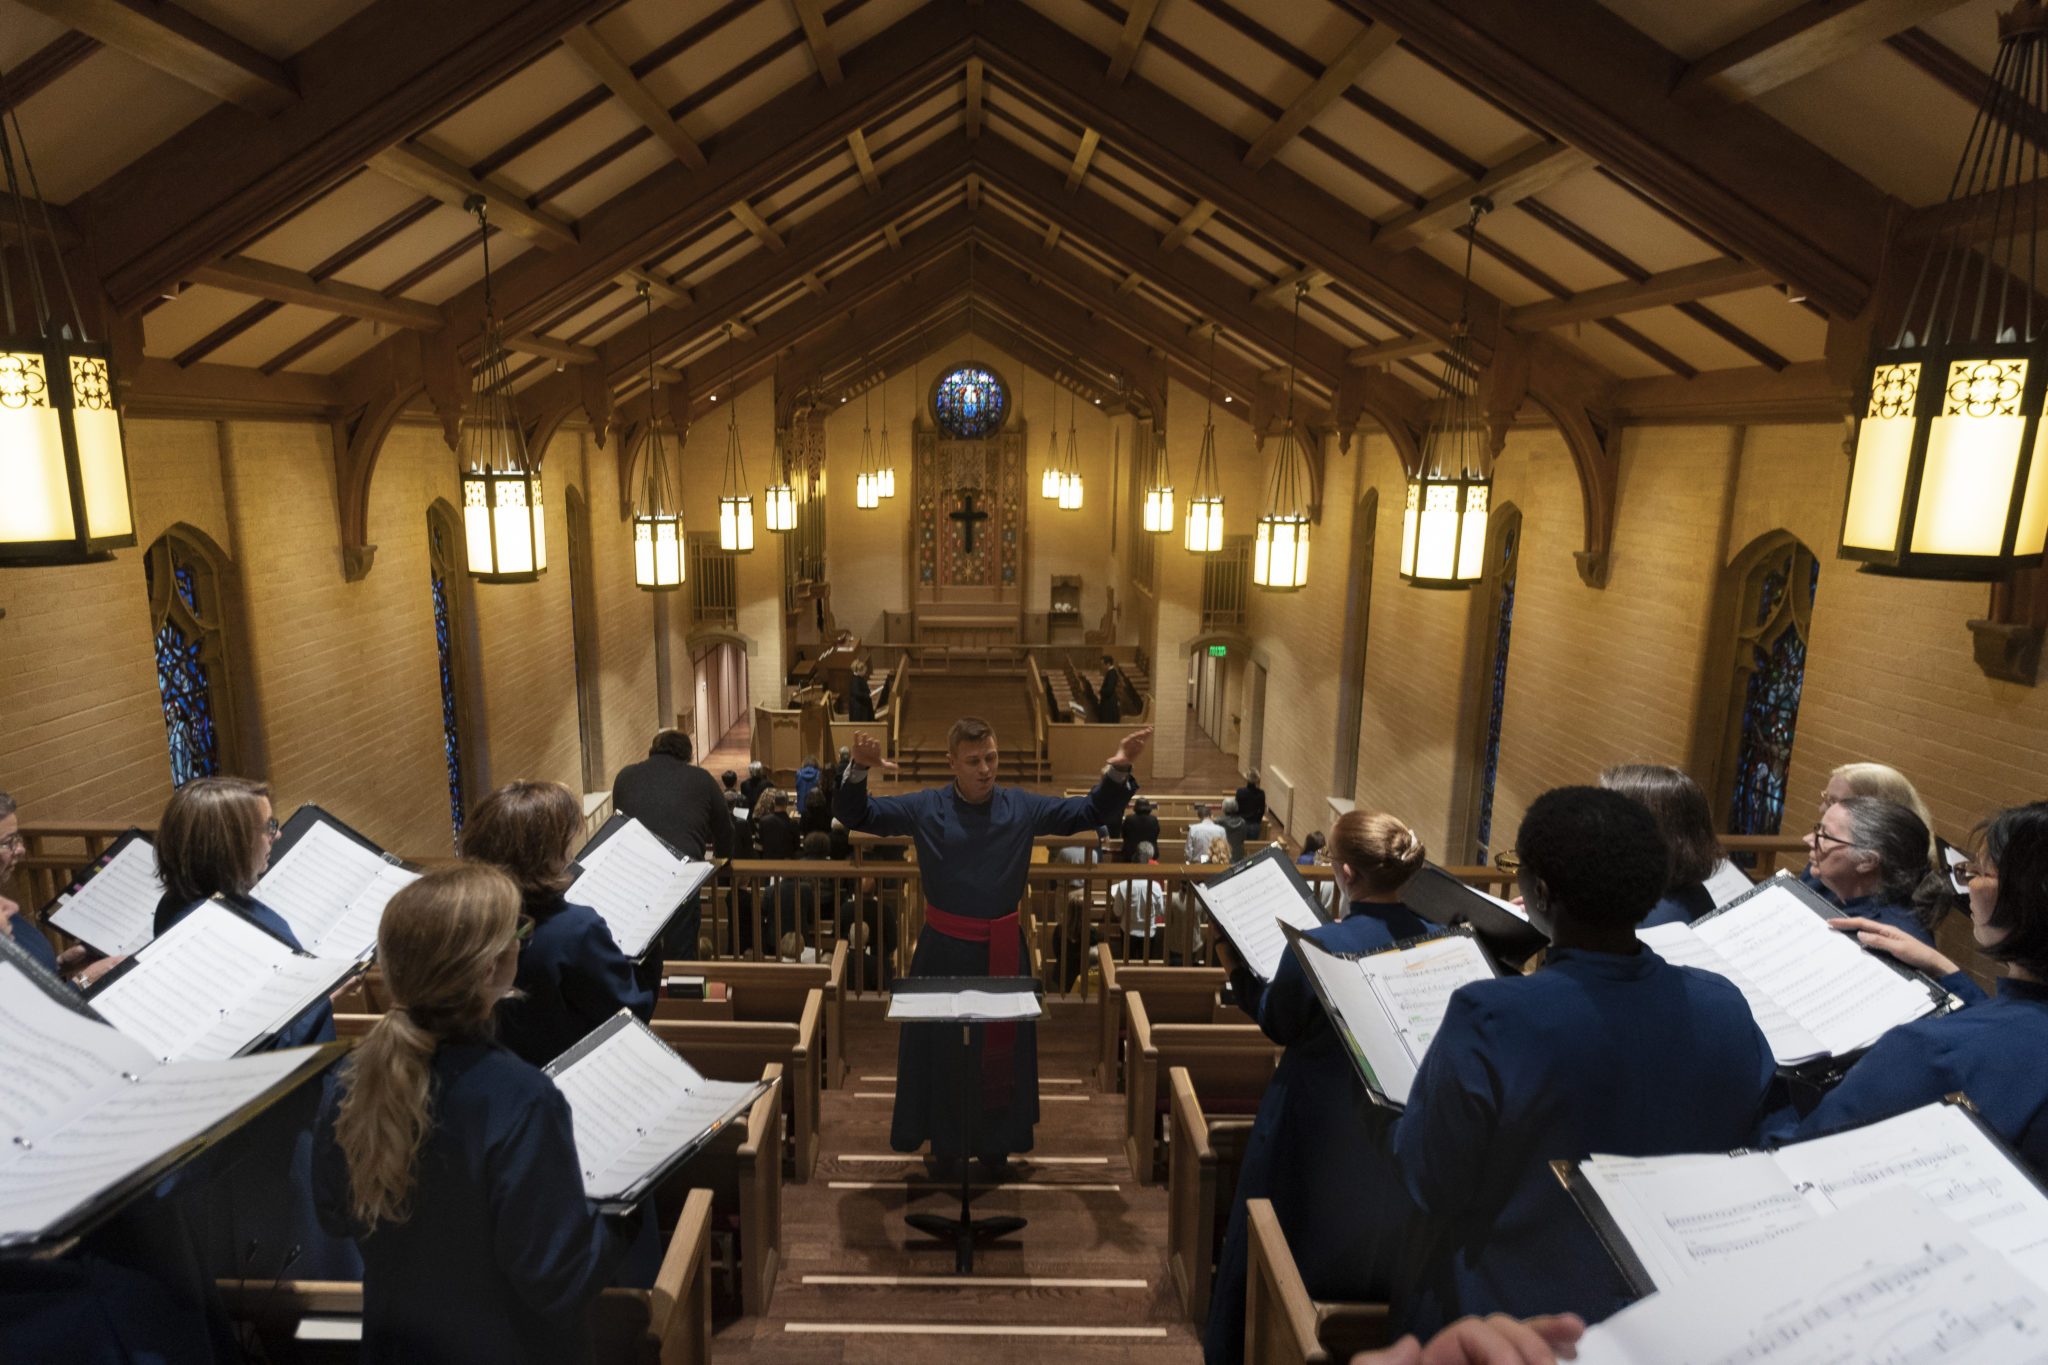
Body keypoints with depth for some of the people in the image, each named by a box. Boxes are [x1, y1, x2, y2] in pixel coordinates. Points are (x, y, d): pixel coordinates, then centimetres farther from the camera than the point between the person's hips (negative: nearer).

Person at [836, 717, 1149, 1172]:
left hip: (1003, 951, 1)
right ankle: (945, 1139, 34)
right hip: (943, 951, -1)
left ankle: (995, 1141, 36)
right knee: (942, 1047, 12)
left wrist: (1118, 771, -18)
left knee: (1001, 1047, 15)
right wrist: (860, 769, -28)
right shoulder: (925, 808, -7)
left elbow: (1092, 812, 0)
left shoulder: (1021, 807, -3)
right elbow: (855, 815, -7)